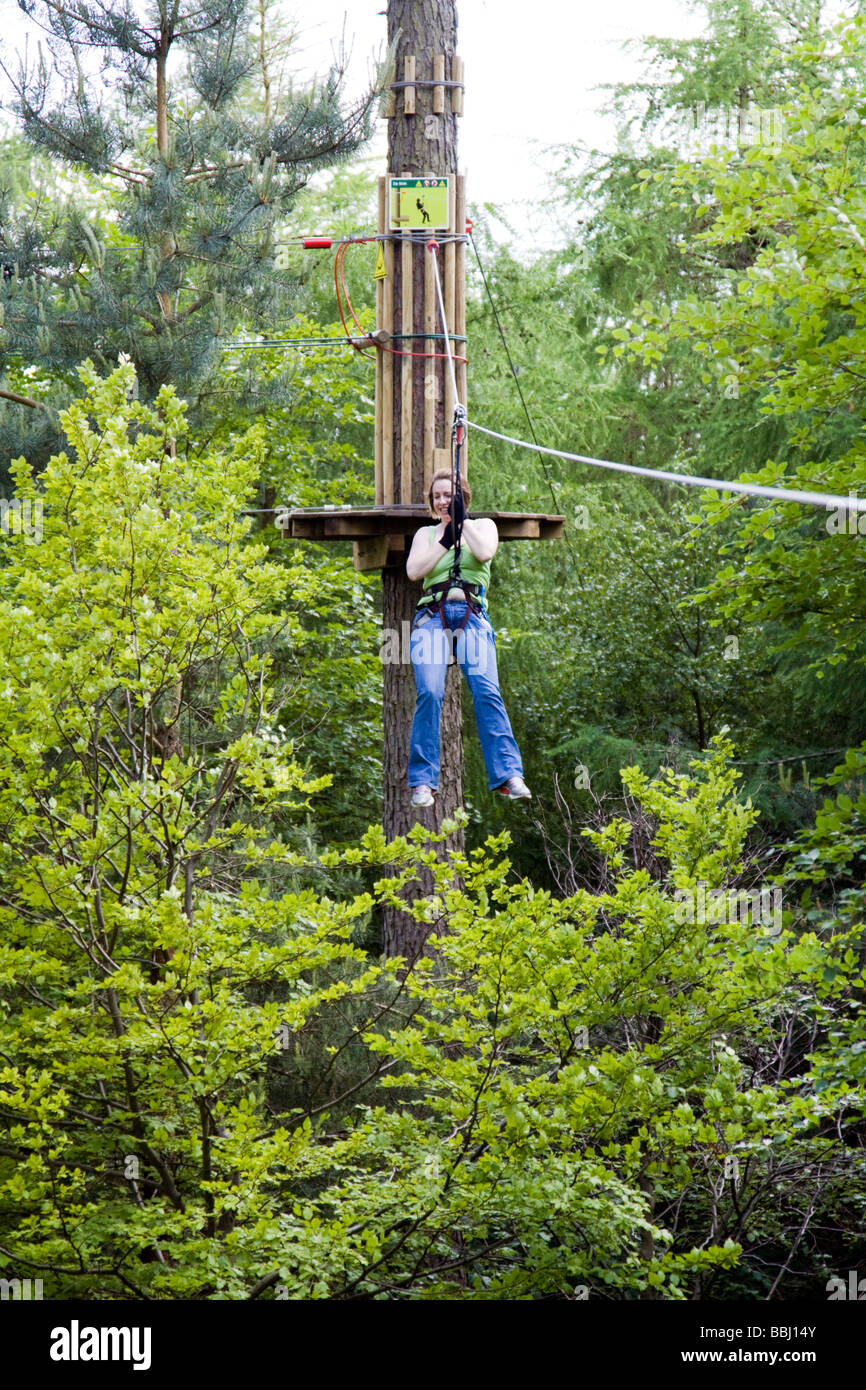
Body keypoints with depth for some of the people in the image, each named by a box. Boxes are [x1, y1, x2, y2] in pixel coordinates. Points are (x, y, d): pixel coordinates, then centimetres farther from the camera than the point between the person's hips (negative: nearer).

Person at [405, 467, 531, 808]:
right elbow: (413, 570, 4)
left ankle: (508, 776, -24)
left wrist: (463, 519, 3)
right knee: (429, 693, -17)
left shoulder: (483, 525, 19)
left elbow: (485, 552, -4)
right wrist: (445, 540, 1)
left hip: (472, 616, -1)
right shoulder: (426, 533, 23)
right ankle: (423, 781, -17)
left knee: (487, 692, -19)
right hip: (432, 616, 1)